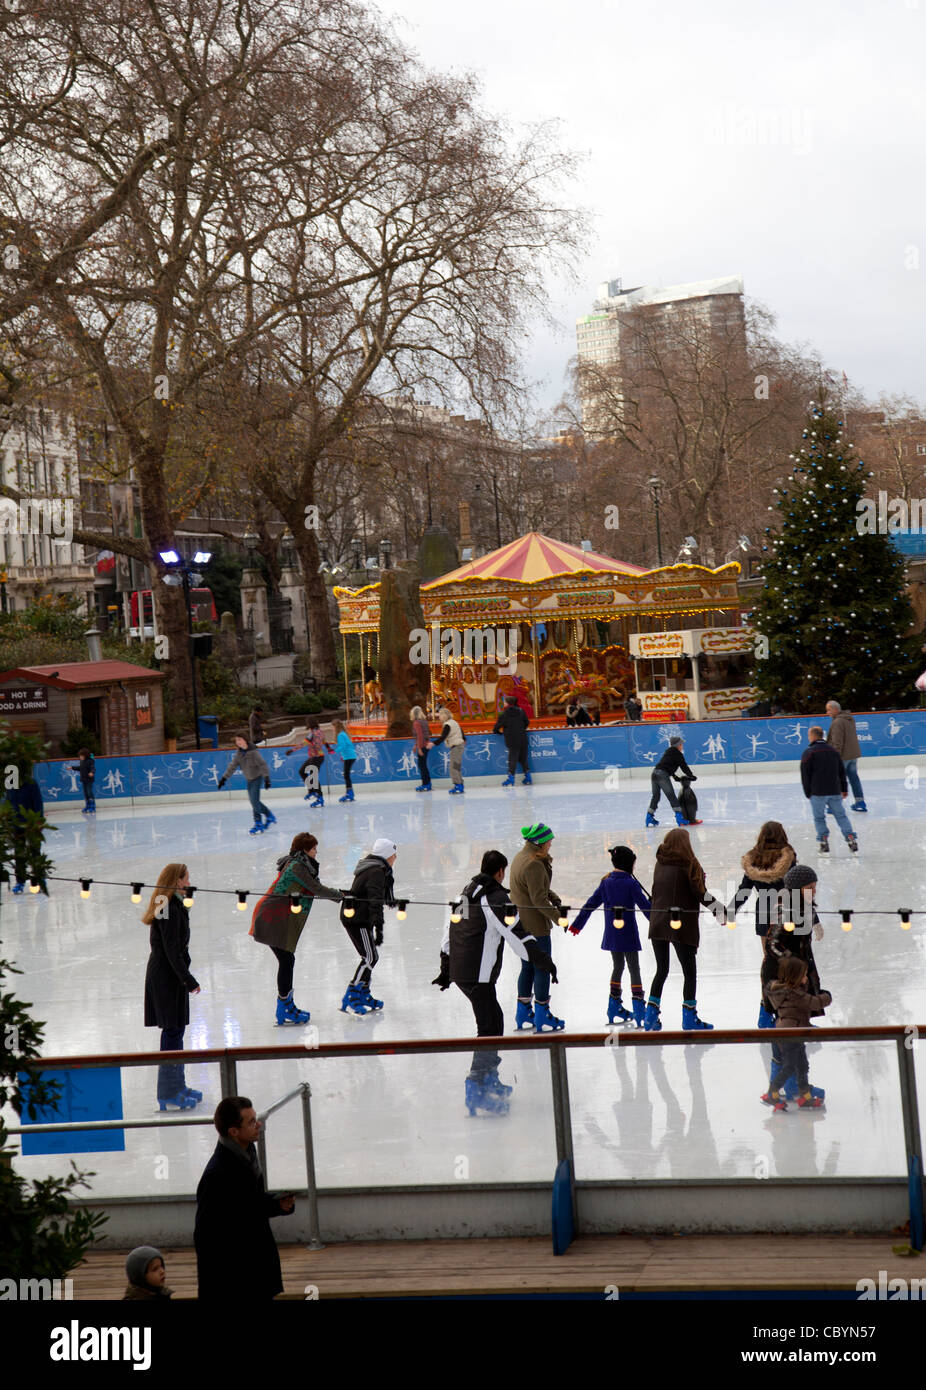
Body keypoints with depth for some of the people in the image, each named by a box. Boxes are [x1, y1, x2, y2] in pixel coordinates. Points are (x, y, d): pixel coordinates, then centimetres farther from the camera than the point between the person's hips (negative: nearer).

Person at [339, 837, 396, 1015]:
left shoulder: (373, 868, 14)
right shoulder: (377, 872, -18)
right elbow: (375, 901, -28)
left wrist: (388, 901, 49)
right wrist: (378, 927, -34)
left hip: (353, 917, 10)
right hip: (358, 921, -10)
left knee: (370, 957, 16)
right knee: (370, 958, -11)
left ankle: (363, 996, 24)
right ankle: (349, 1000, -12)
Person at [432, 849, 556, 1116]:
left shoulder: (467, 892, 17)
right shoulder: (496, 897, -12)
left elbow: (450, 932, 24)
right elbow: (517, 934, -19)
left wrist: (446, 970, 32)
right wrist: (544, 961, -16)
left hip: (459, 970, 10)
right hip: (478, 974, -10)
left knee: (494, 1019, 21)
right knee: (489, 1028, -9)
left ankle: (490, 1079, 29)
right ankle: (477, 1090, -14)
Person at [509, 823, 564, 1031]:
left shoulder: (520, 857, 10)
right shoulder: (534, 865, -23)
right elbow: (539, 900, -23)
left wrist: (553, 897, 3)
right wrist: (558, 916, -16)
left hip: (520, 923, 10)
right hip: (534, 926, -10)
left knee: (528, 967, 19)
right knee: (542, 967, 0)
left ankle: (523, 1013, 27)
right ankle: (542, 1016, 6)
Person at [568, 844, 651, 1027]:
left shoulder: (606, 882, 2)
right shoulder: (631, 884, -13)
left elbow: (591, 904, 8)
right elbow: (645, 906, -13)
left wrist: (577, 924, 17)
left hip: (611, 935, 5)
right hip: (628, 935, -5)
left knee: (617, 967, 18)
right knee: (634, 969, 0)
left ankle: (614, 1006, 23)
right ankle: (638, 1007, -8)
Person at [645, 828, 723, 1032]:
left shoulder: (660, 864, 6)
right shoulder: (688, 864, -9)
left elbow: (655, 893, 11)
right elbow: (700, 893, -10)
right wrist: (719, 909, -1)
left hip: (657, 923, 5)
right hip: (682, 926, -5)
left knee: (661, 970, 15)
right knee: (690, 971, 5)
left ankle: (651, 1015, 9)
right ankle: (689, 1016, 6)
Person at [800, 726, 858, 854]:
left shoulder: (808, 753, -7)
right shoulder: (833, 750, 11)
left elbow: (805, 775, -6)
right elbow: (842, 771, 17)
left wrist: (808, 793, 2)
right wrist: (844, 789, 24)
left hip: (817, 792, -4)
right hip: (835, 791, 4)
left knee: (819, 818, 5)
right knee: (841, 815, 11)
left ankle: (823, 843, 2)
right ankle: (851, 839, 5)